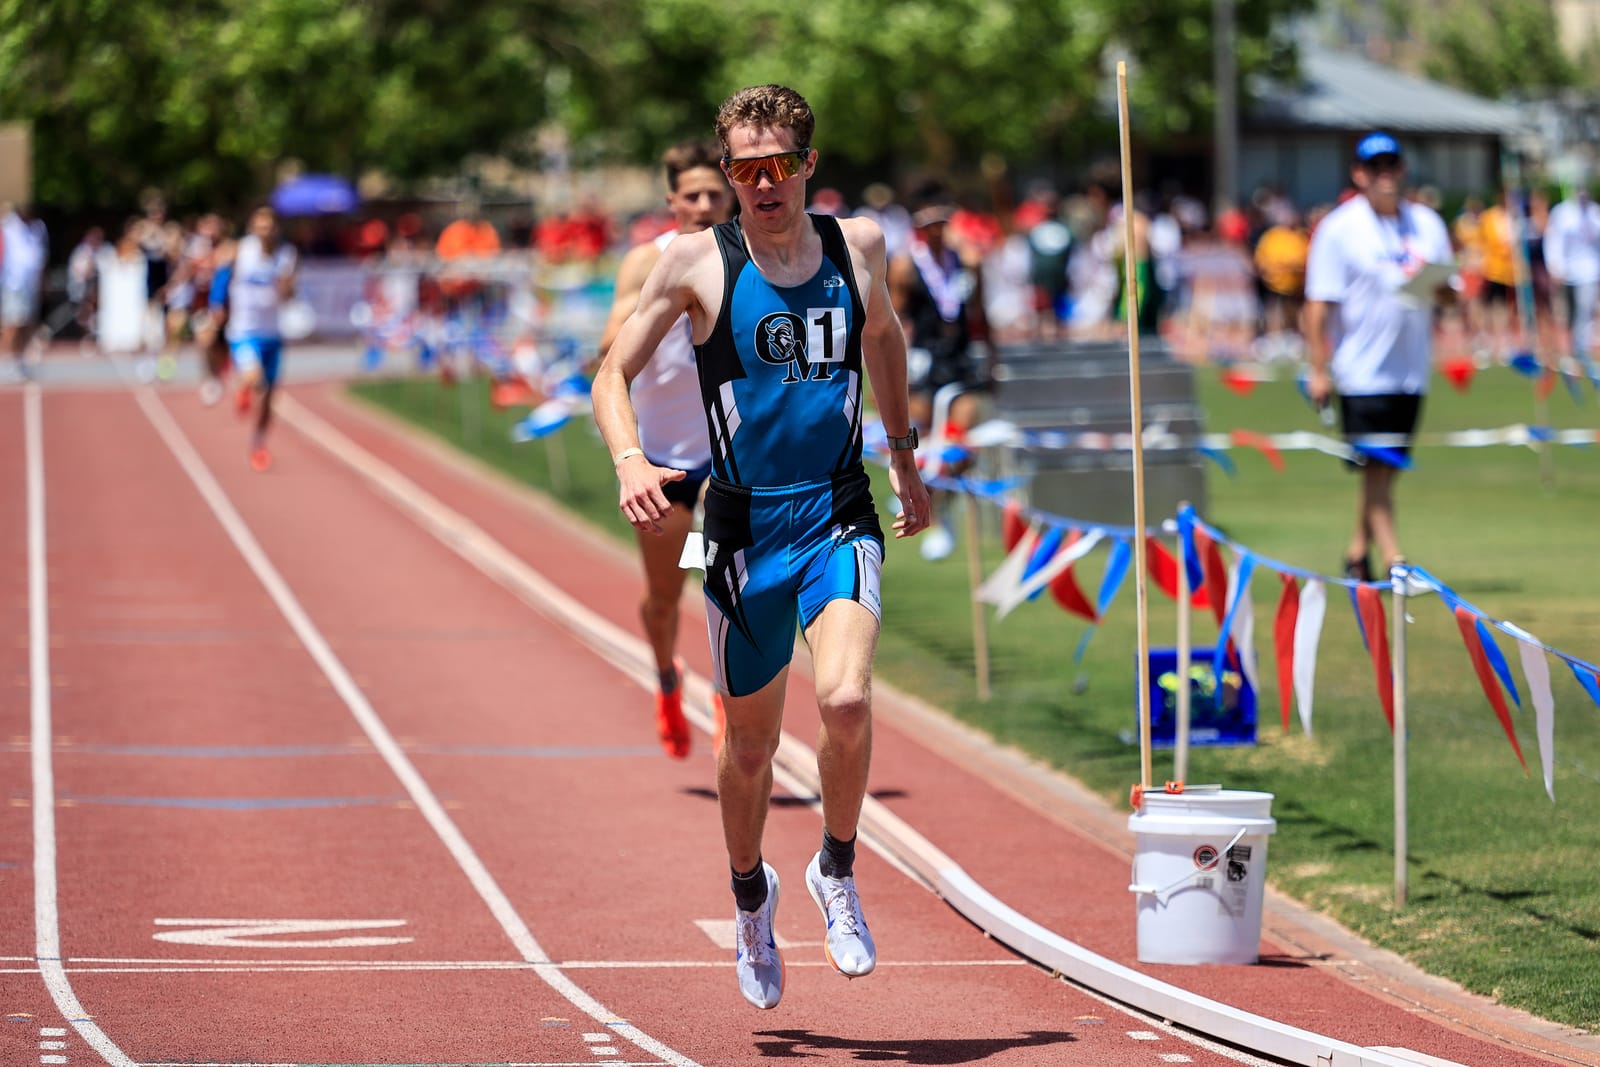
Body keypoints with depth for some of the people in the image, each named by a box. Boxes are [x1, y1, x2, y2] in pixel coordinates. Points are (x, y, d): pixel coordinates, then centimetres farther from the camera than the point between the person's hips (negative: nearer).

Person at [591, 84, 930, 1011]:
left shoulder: (859, 245, 3)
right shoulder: (698, 262, -4)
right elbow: (614, 376, 0)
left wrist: (904, 455, 29)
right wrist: (631, 462, -20)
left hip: (840, 520, 0)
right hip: (746, 529, 0)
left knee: (846, 700, -24)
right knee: (752, 743, 11)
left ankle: (837, 871, 2)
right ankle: (752, 896, 39)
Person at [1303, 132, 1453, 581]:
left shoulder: (1427, 223, 9)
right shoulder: (1338, 229, -5)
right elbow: (1319, 304, -6)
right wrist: (1318, 370, -10)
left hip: (1412, 370, 5)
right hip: (1362, 371, -5)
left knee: (1387, 468, 10)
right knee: (1375, 468, -7)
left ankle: (1358, 552, 23)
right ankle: (1396, 561, -7)